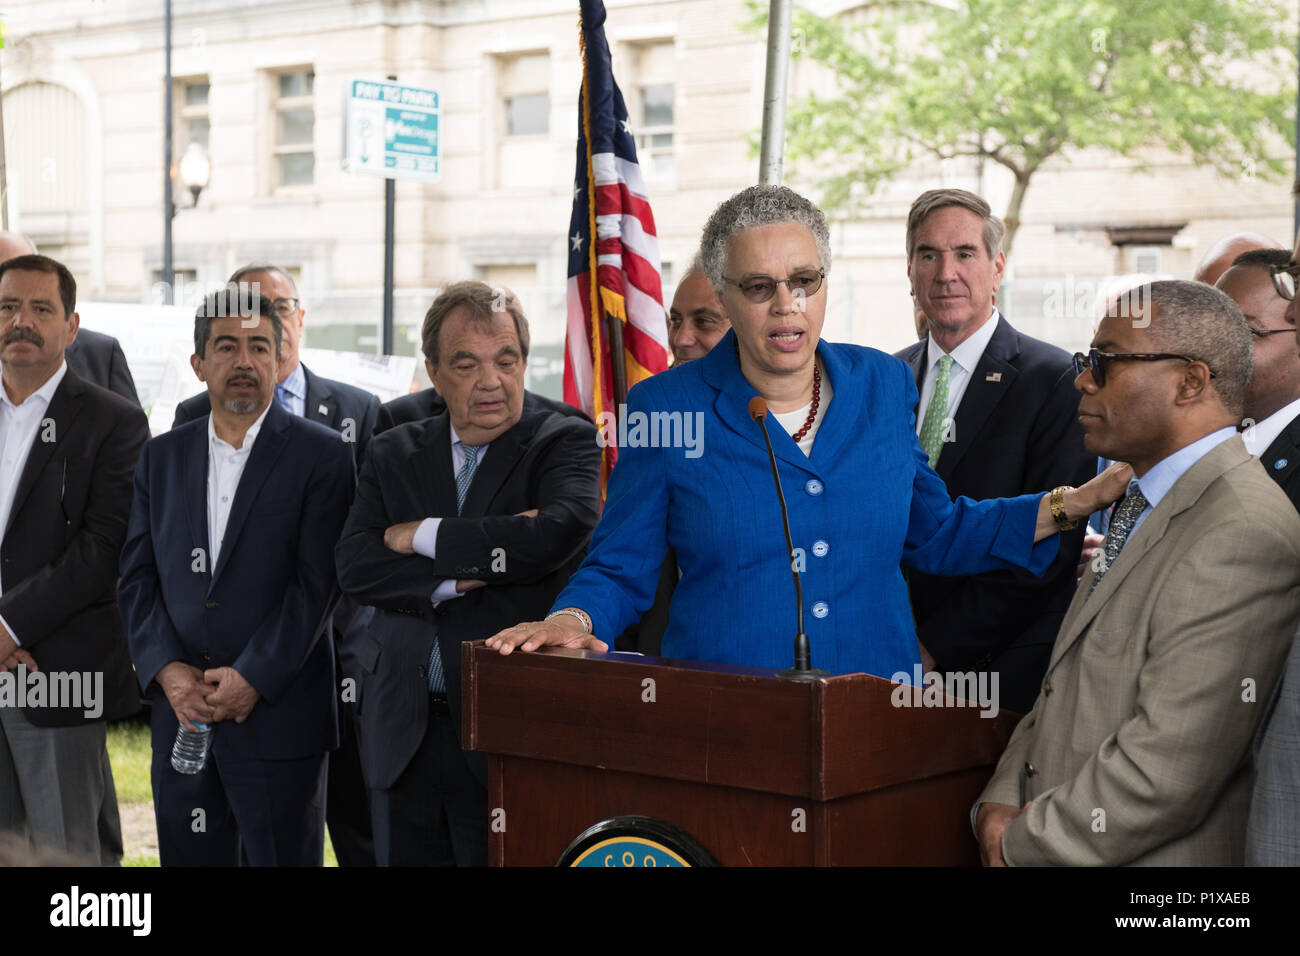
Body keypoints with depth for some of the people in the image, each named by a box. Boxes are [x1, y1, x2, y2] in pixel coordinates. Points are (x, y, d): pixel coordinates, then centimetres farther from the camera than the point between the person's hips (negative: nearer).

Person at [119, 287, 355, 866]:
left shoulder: (321, 456, -2)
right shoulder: (162, 457, 12)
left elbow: (316, 583, -9)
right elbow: (137, 579, 8)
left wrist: (253, 679, -14)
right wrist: (168, 670, -6)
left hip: (278, 715, -4)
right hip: (180, 714, 4)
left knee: (282, 856, 1)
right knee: (189, 858, 9)